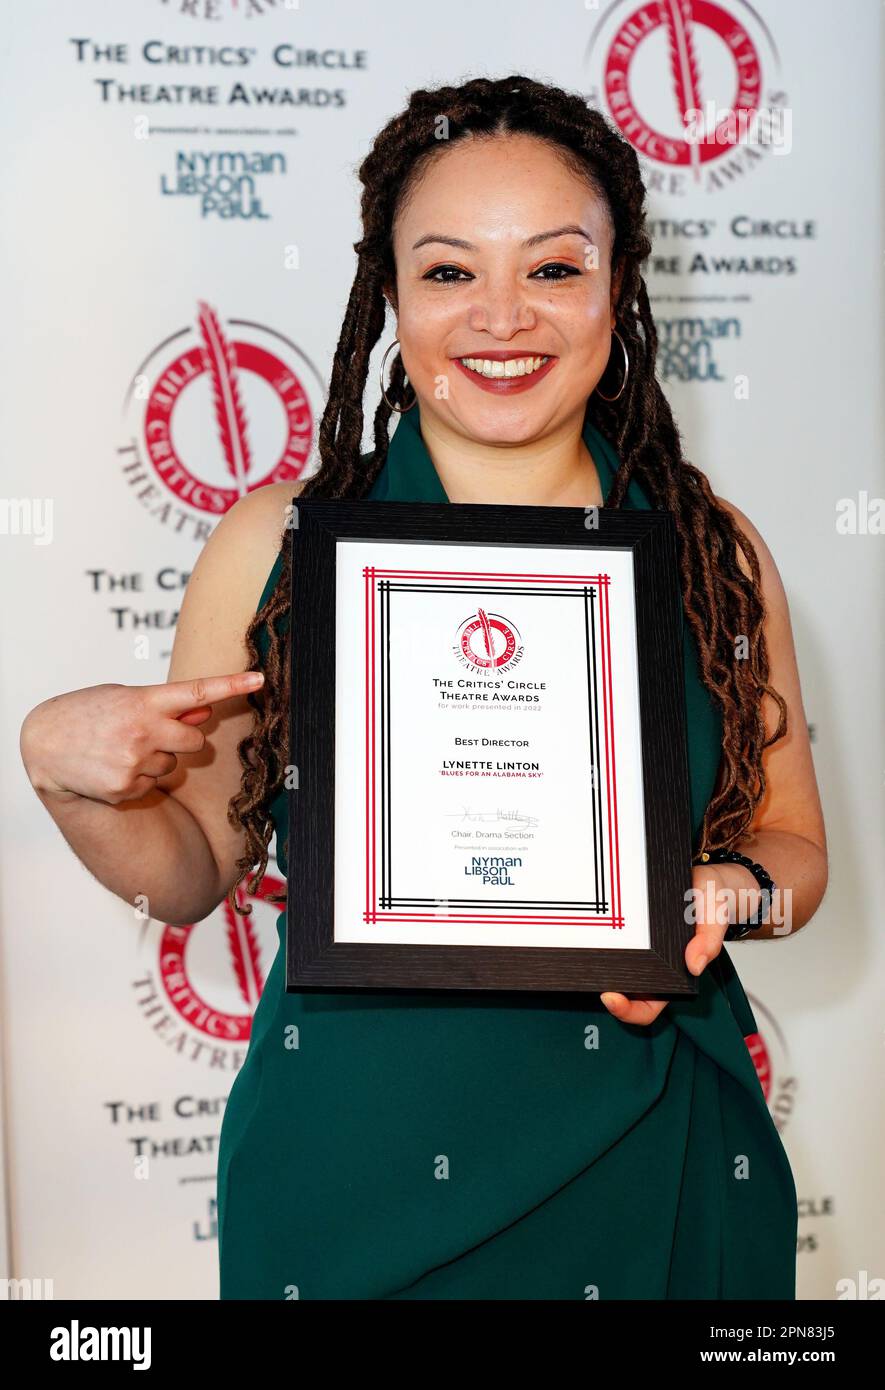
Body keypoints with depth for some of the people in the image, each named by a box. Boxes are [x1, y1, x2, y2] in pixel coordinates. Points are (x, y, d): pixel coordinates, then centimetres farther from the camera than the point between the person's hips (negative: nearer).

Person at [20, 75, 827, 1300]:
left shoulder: (715, 553, -3)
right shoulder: (280, 541, -6)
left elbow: (795, 846, 6)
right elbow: (191, 872, 1)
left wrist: (725, 892, -15)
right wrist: (62, 768, -17)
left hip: (648, 1177, 1)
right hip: (351, 1175, -1)